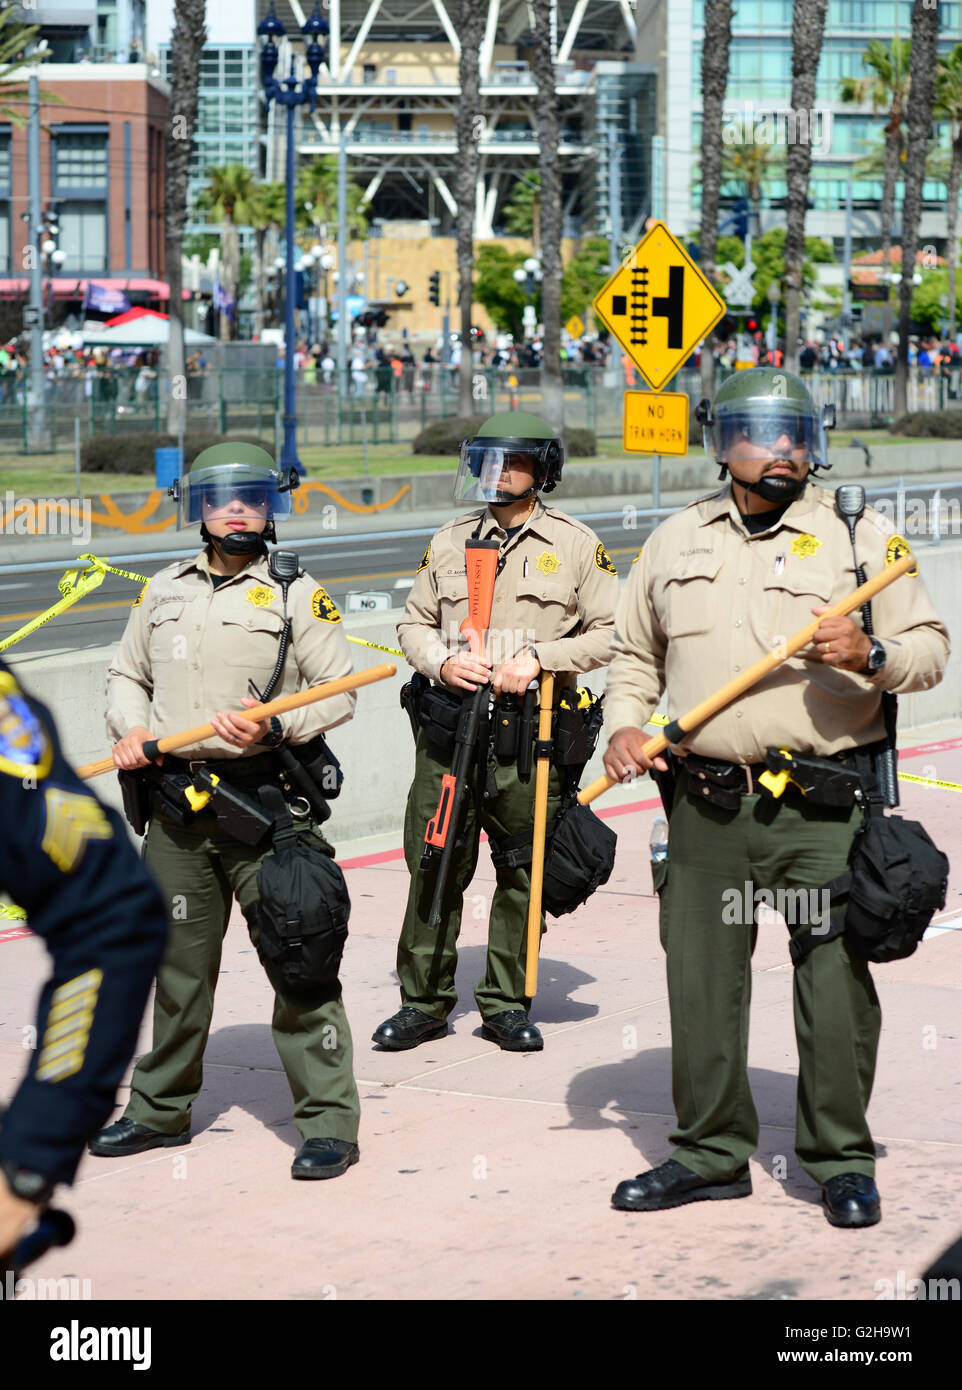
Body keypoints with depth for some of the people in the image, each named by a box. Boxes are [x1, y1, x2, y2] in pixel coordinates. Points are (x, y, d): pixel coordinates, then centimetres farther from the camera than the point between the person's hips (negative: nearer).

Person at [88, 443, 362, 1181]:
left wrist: (273, 725, -20)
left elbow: (338, 693, -3)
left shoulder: (297, 595, 0)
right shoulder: (164, 592, 14)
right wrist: (130, 728, 2)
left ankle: (329, 1121, -1)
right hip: (176, 805, 5)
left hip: (266, 804, -4)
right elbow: (127, 675, 22)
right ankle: (161, 1110, 26)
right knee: (177, 961, 13)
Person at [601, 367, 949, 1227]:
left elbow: (929, 648, 3)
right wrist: (624, 725, 5)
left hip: (824, 808, -3)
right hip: (705, 806, 3)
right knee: (701, 981, 7)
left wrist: (871, 655, -17)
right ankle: (712, 1151, 20)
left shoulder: (860, 535, 4)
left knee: (835, 980, -4)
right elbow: (634, 653, 22)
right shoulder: (676, 541, 13)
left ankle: (842, 1160, 9)